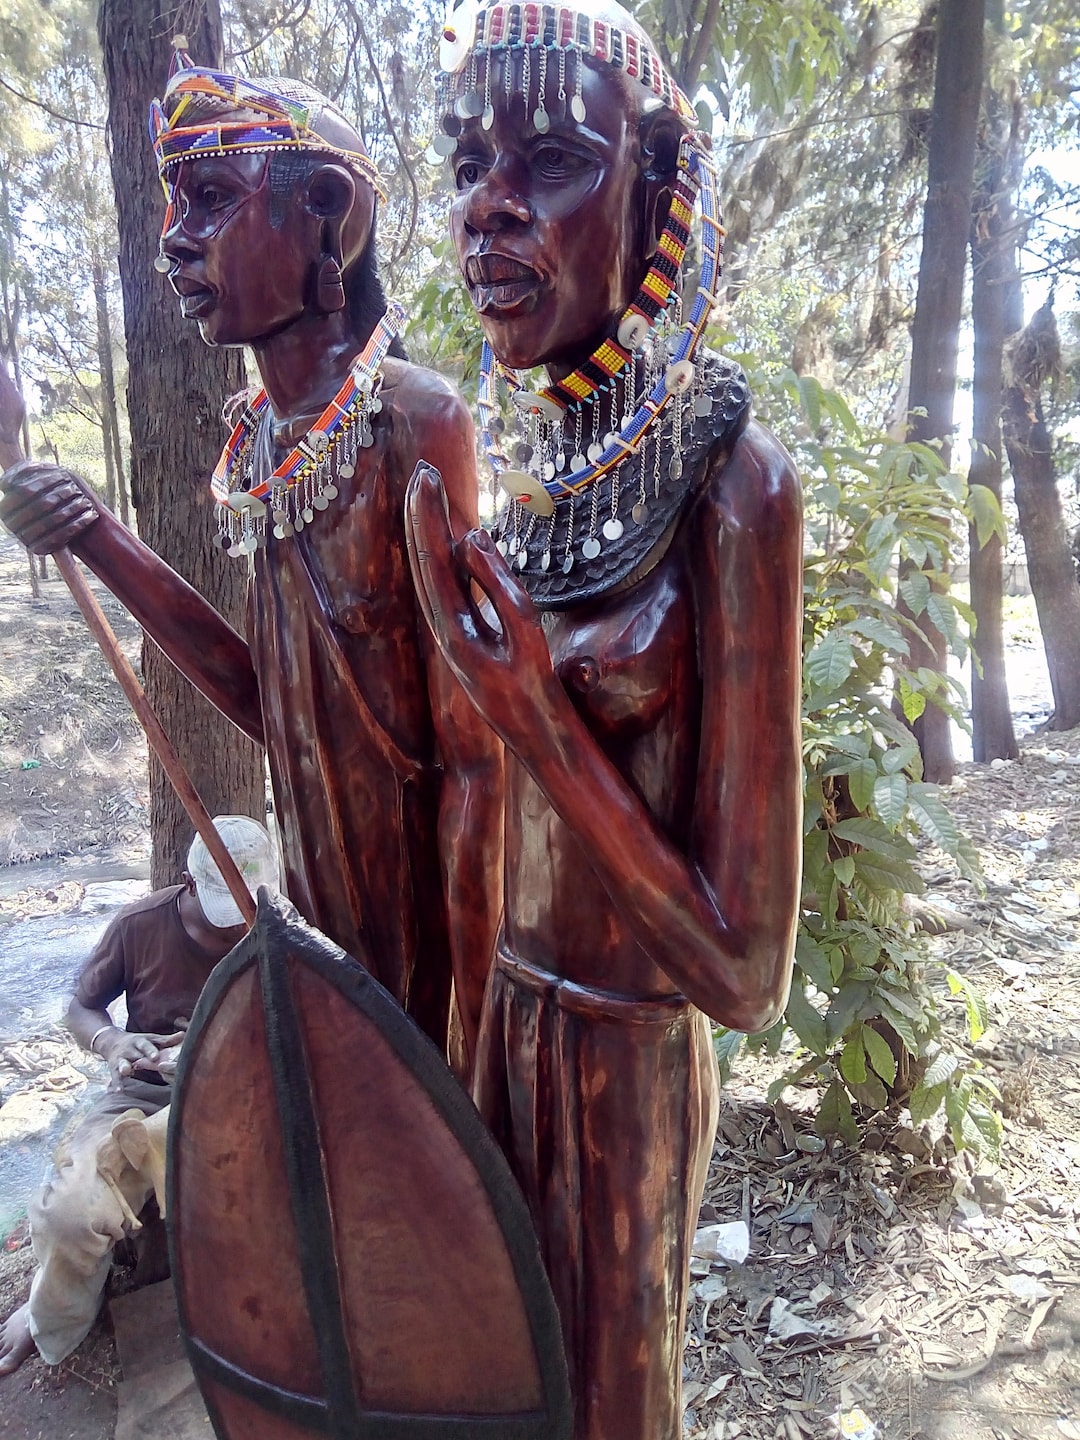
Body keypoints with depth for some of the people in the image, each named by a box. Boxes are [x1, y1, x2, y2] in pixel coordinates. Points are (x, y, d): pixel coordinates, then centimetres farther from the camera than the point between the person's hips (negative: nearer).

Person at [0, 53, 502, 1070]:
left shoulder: (416, 423, -19)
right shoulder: (262, 441, 2)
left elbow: (476, 762, -20)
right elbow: (275, 711, 4)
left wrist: (477, 1026, -17)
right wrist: (103, 548, -3)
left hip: (430, 908, -6)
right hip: (322, 885, 6)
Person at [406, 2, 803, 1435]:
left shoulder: (728, 482, -21)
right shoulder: (530, 468, -2)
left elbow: (749, 976, -20)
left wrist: (533, 714, -26)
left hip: (632, 1052, -5)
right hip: (510, 1011, 6)